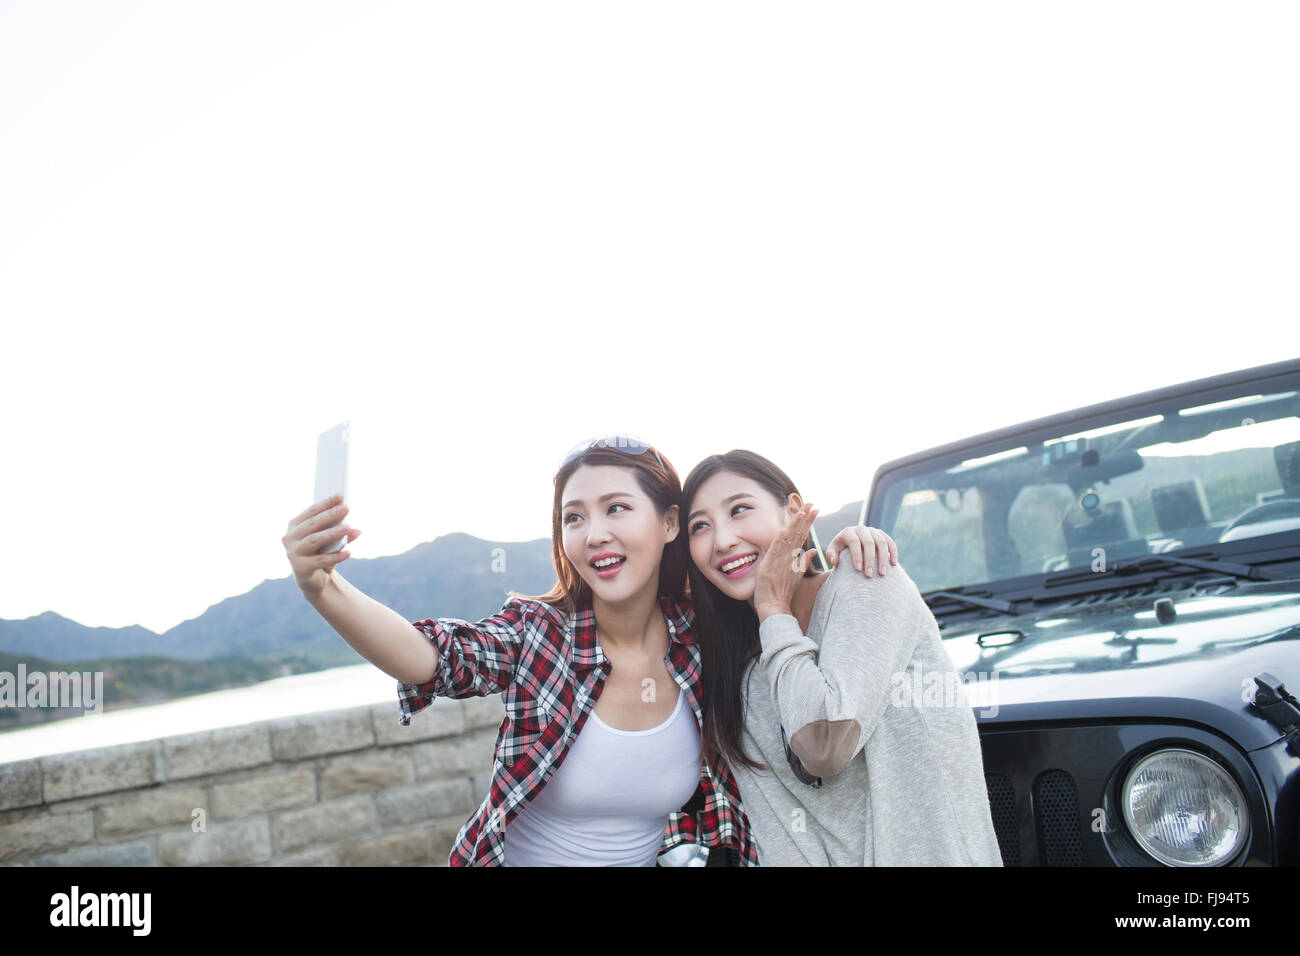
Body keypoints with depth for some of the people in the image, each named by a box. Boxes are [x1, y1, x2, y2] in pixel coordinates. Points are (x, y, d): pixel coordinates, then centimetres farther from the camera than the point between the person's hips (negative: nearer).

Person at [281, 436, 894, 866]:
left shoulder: (705, 644, -11)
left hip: (655, 857, 2)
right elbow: (433, 655, -34)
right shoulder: (538, 632, -17)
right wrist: (324, 590, -51)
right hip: (522, 857, -1)